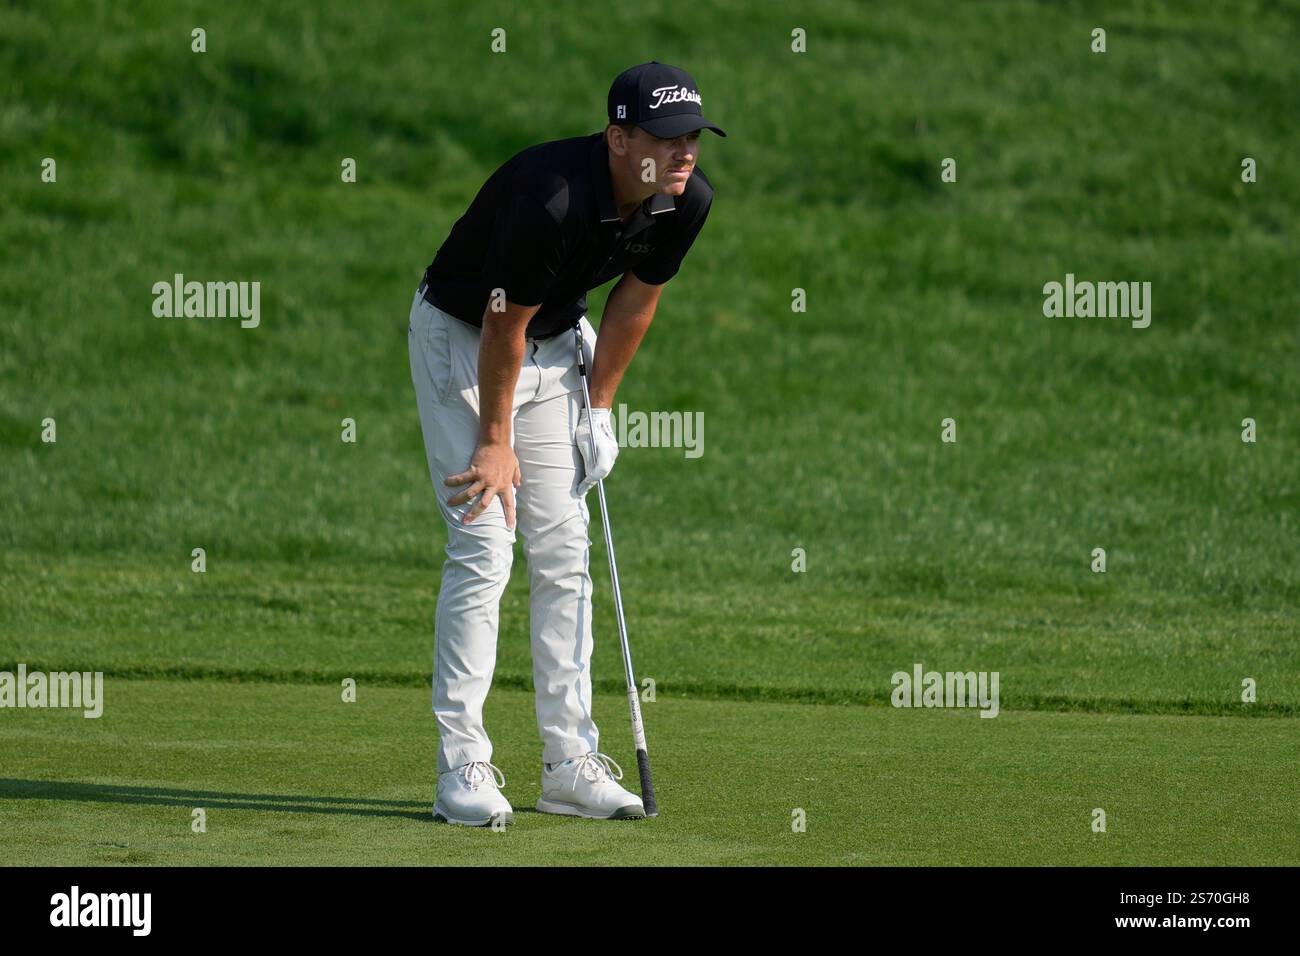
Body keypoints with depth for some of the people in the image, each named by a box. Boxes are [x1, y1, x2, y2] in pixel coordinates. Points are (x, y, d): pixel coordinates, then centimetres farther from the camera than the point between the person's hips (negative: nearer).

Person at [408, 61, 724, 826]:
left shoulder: (688, 201, -15)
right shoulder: (551, 199, -35)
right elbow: (503, 327, -23)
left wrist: (601, 408, 7)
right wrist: (496, 442, -12)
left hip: (554, 342, 7)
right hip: (461, 336, -7)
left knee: (565, 553, 4)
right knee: (484, 548, -12)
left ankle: (570, 762, 7)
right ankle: (462, 768, -9)